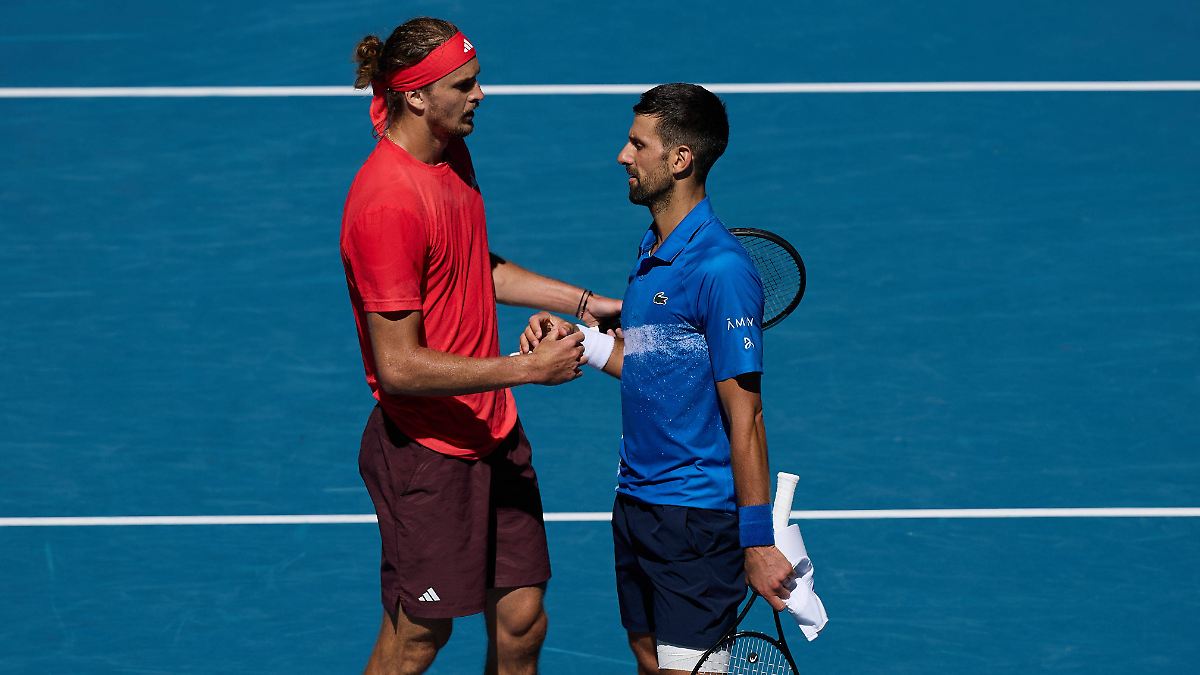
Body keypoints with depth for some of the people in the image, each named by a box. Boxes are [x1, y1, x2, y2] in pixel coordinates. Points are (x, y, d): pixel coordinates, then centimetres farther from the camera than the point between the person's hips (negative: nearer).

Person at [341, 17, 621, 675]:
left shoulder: (453, 155, 5)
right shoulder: (388, 202, -25)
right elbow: (399, 367, -26)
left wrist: (583, 301, 15)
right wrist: (527, 368, -23)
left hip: (494, 434, 8)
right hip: (427, 453, -8)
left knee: (521, 620, 10)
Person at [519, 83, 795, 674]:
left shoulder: (720, 268, -19)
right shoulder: (652, 249, 10)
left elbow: (744, 414, -19)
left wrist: (758, 542, -19)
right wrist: (575, 338, 5)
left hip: (698, 515, -9)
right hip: (637, 502, 9)